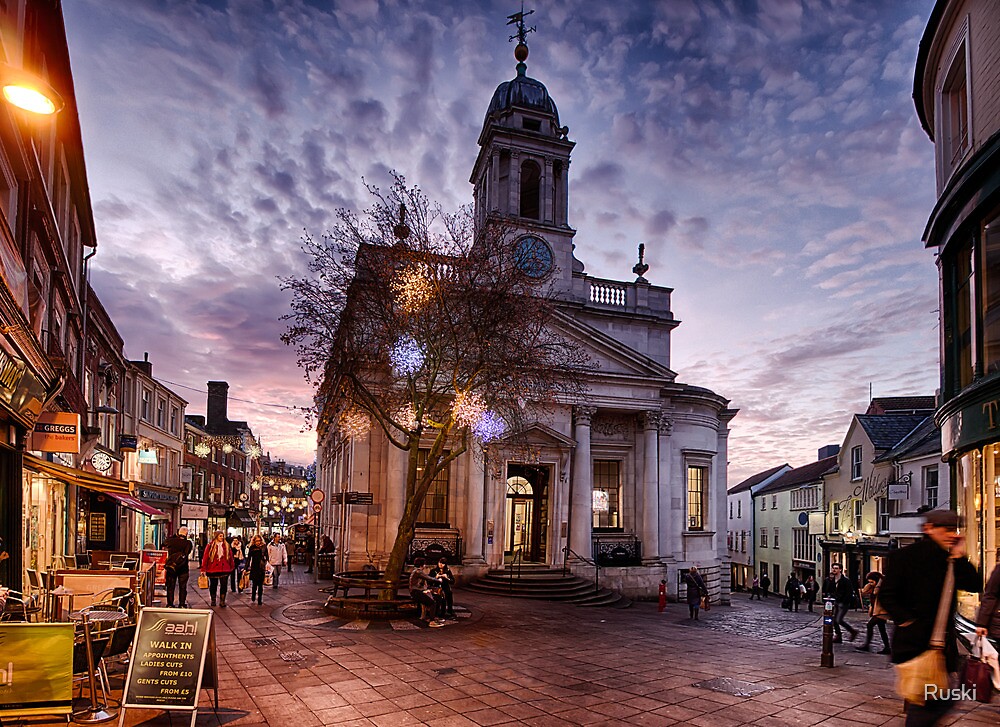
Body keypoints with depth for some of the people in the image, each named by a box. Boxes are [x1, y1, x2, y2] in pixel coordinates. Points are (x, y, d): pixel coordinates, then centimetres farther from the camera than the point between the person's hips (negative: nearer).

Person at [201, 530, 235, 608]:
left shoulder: (226, 545, 5)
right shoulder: (210, 546, -2)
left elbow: (230, 556, 9)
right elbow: (205, 557, -4)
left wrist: (232, 566, 10)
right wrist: (203, 569, -7)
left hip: (224, 569, 1)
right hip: (213, 569, -1)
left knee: (224, 585, -3)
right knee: (213, 585, 12)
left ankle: (222, 601, 1)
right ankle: (213, 600, 28)